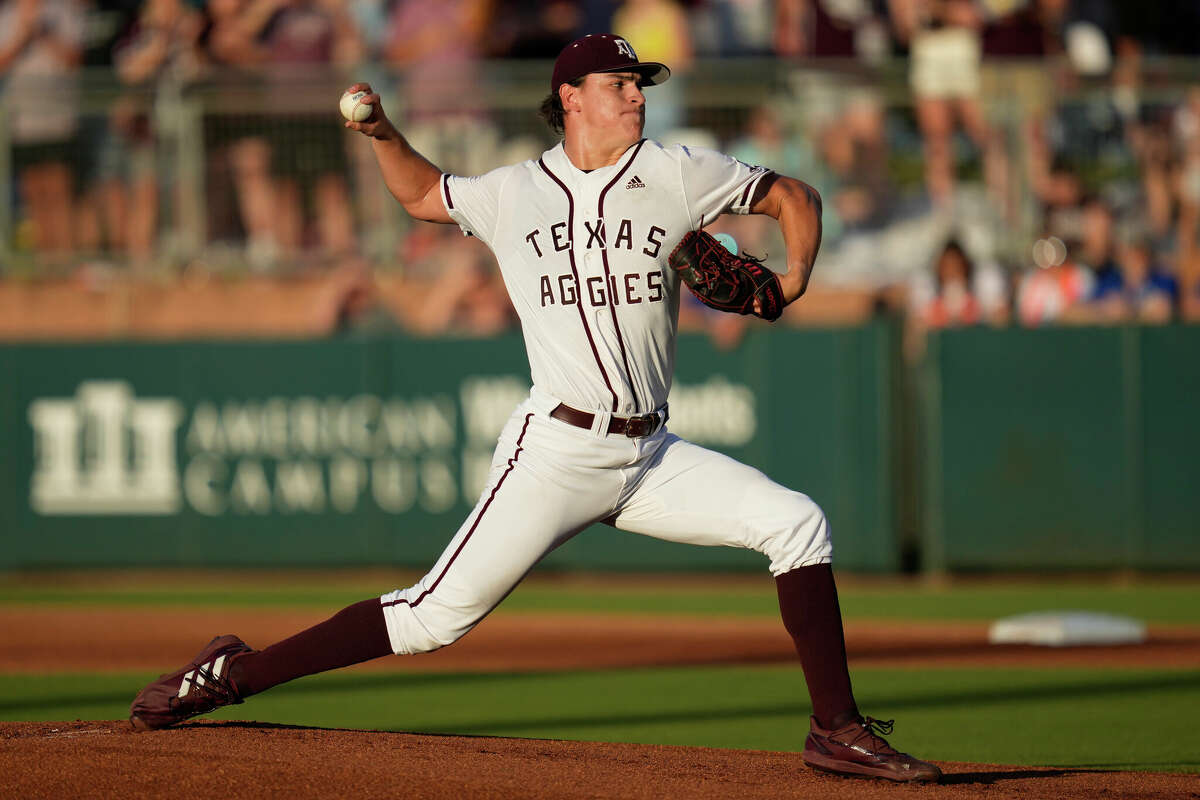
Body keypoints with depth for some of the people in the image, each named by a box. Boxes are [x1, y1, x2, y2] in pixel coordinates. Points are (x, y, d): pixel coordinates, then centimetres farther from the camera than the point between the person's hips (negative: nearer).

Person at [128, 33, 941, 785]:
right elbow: (422, 194, 24)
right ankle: (231, 673, 0)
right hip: (556, 450, -3)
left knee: (798, 524, -11)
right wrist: (382, 133, 6)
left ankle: (838, 731, -4)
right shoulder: (512, 194, 6)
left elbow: (794, 196, 14)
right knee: (439, 613, -9)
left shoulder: (676, 175, 6)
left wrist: (793, 280, -3)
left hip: (651, 458, 3)